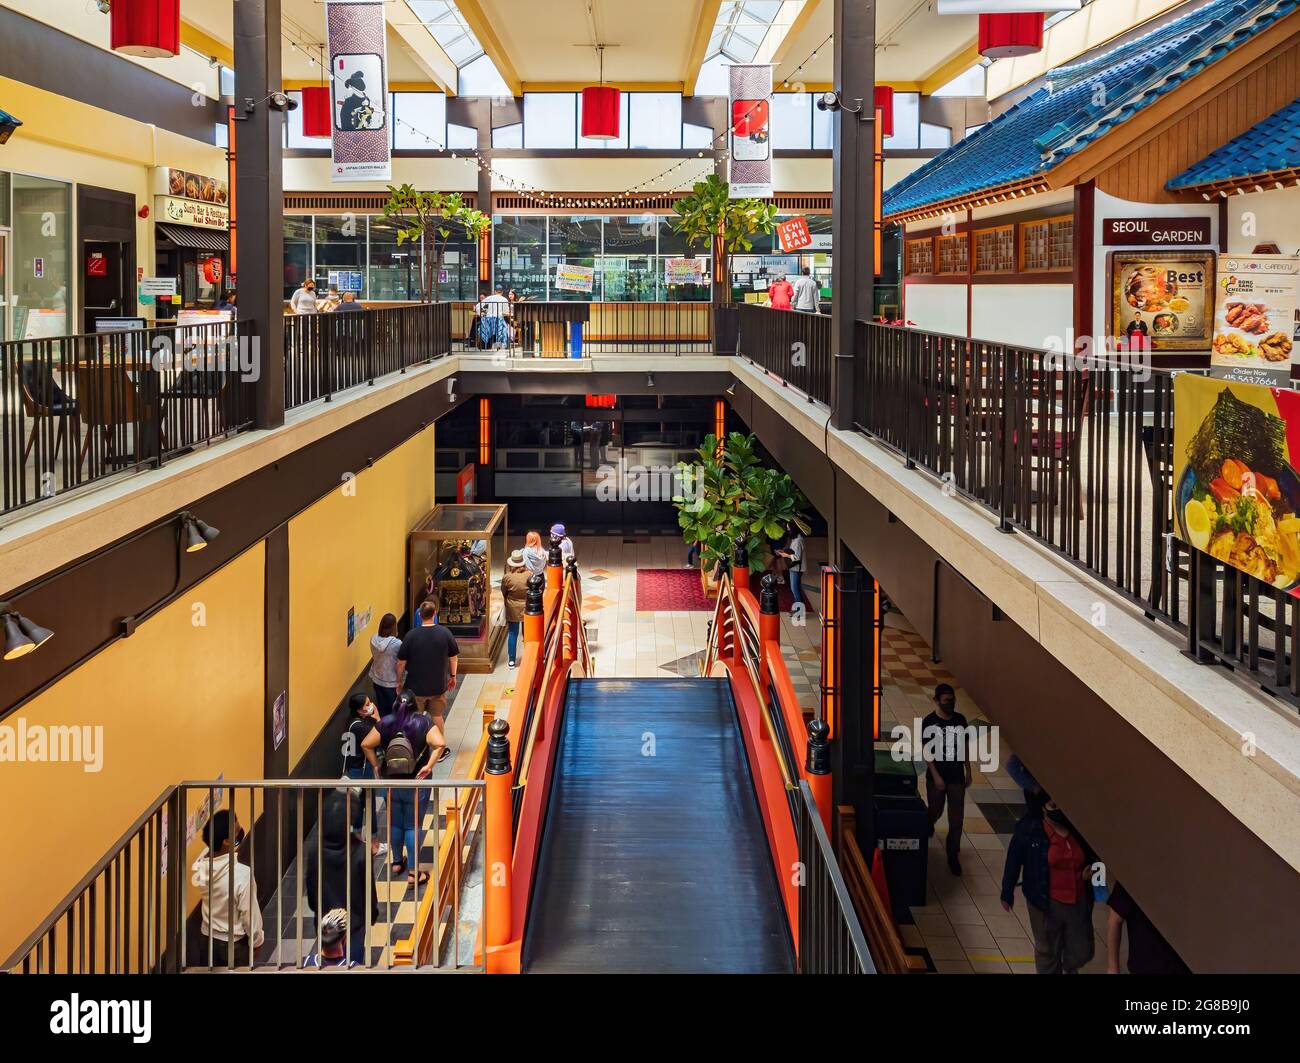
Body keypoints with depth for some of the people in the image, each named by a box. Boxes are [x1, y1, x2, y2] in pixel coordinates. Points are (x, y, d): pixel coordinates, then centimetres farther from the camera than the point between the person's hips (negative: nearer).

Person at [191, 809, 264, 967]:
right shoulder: (242, 874, -32)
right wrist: (257, 940, -5)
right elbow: (250, 914, -19)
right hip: (235, 943, -5)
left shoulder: (203, 862, -16)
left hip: (208, 938, 5)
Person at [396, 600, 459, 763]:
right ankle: (441, 749, 31)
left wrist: (399, 681, 4)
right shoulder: (445, 633, -11)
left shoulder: (411, 635, -17)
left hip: (416, 687, -2)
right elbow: (453, 657, -1)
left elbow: (401, 662, -11)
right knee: (437, 716, 20)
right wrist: (452, 676, 15)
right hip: (438, 685, 2)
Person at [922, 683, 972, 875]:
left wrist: (968, 771, 10)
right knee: (936, 811, 17)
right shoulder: (929, 722, -14)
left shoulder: (960, 720, -2)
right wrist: (936, 777, -17)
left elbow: (964, 746, 9)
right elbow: (927, 751, -13)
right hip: (937, 776, -2)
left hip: (957, 777, 2)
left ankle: (953, 856, 11)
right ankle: (928, 827, 52)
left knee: (957, 818, 0)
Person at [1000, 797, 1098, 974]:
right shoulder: (1029, 829, -16)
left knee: (1082, 953, 16)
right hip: (1047, 902, -3)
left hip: (1079, 901, 3)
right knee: (1048, 951, 16)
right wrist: (1007, 892, -2)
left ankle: (1069, 967, 51)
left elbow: (1093, 855, 11)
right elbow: (1014, 860, -6)